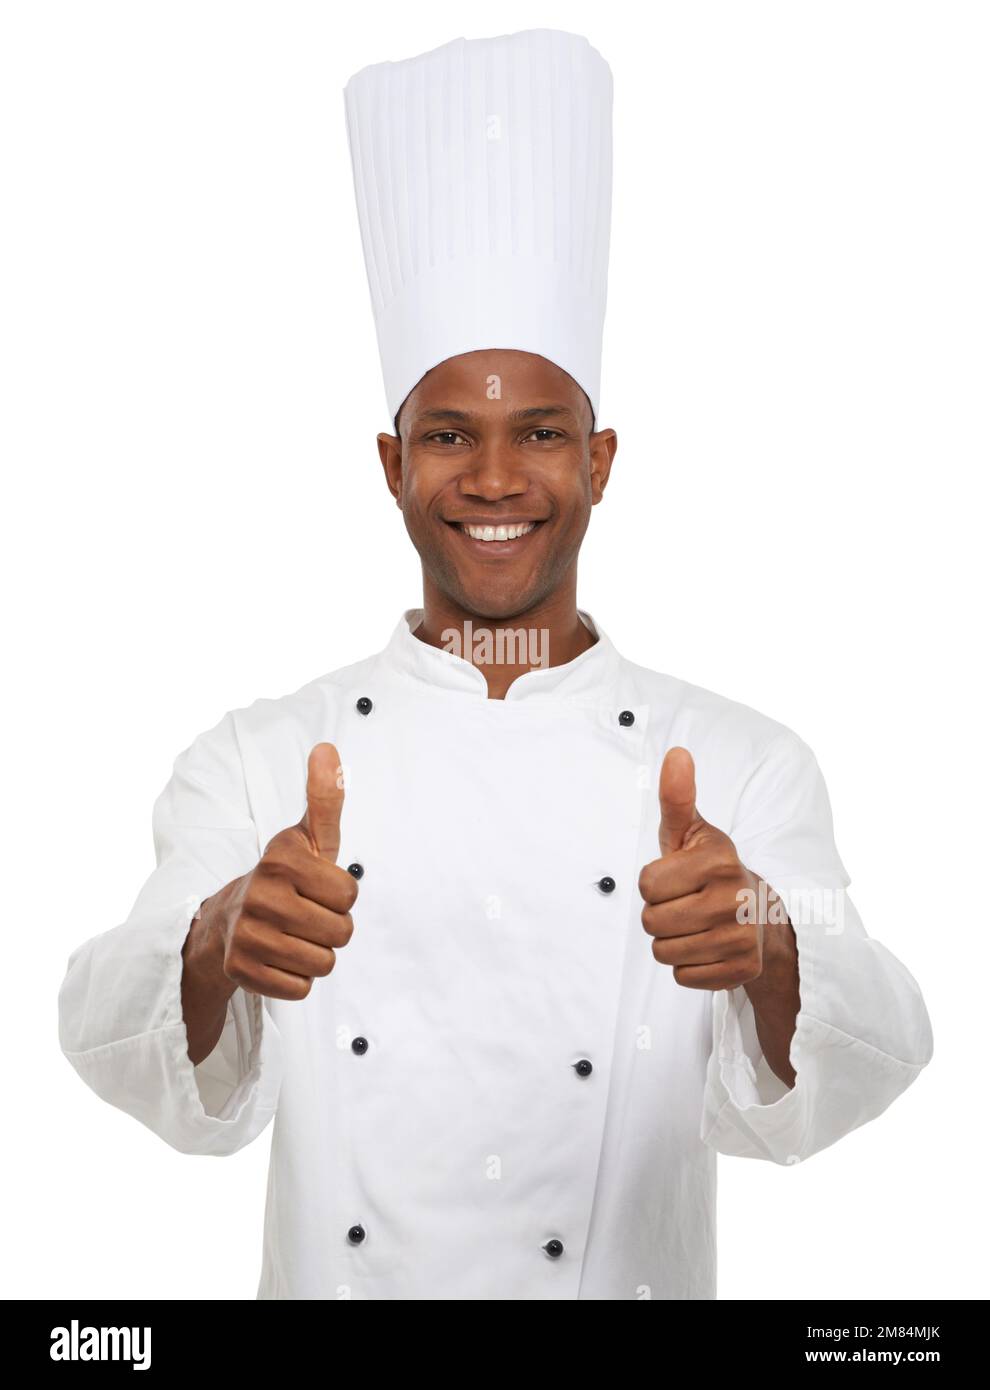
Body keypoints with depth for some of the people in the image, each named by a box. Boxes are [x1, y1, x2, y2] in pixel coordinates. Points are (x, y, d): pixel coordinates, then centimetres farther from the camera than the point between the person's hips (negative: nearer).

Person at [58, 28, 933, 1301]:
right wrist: (218, 946, -42)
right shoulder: (255, 760, -9)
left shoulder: (742, 767, -10)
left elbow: (837, 1081, -21)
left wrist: (768, 948, -42)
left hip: (634, 1276, 0)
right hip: (331, 1273, 1)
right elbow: (114, 1042, -20)